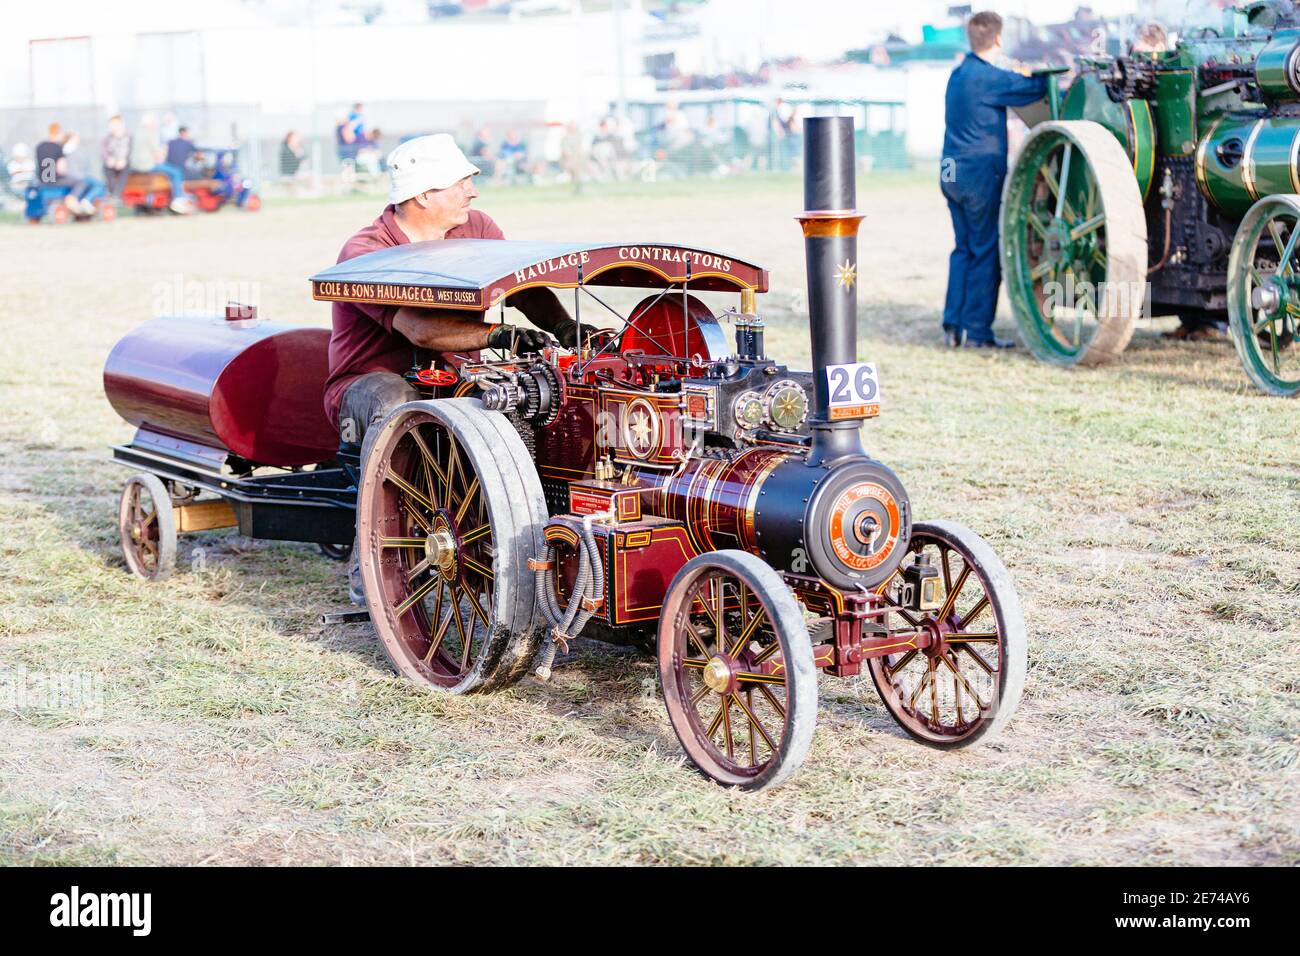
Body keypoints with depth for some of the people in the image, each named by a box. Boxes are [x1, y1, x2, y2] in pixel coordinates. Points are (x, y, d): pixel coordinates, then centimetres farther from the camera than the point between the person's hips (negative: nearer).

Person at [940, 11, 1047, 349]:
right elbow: (1037, 88, -12)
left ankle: (954, 327, 11)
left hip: (952, 173, 8)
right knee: (986, 251, -2)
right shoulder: (989, 78, -13)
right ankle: (977, 331, -1)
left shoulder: (958, 75, 13)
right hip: (981, 173, -8)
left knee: (964, 248, 13)